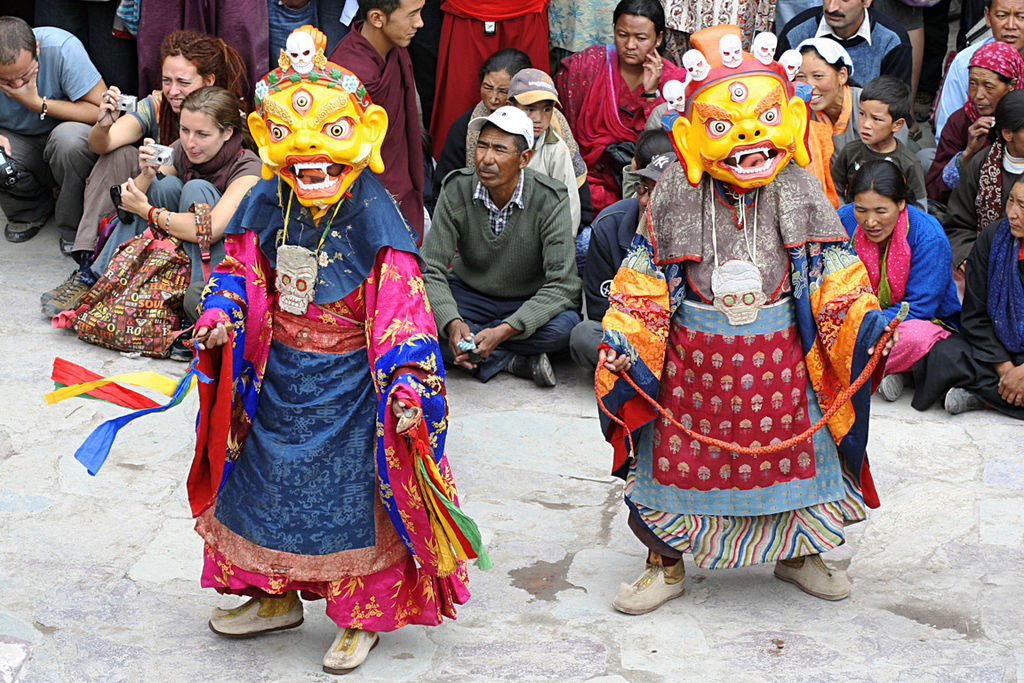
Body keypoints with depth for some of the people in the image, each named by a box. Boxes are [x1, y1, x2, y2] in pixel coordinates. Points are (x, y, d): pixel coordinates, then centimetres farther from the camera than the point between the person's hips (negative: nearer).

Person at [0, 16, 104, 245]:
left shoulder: (63, 48, -28)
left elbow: (102, 110, -27)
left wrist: (37, 103, -29)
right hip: (19, 141, 3)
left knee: (69, 137, -38)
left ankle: (74, 226, -13)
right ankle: (30, 211, 1)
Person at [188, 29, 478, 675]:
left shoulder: (372, 218, -18)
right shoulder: (266, 207, -4)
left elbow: (400, 307, -19)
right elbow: (242, 270, 8)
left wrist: (409, 379, -28)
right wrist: (221, 313, -12)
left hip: (349, 379, -5)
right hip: (279, 375, 5)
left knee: (354, 494, 3)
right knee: (266, 478, 17)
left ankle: (363, 615, 22)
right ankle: (276, 596, 38)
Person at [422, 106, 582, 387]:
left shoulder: (550, 200, -20)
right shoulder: (457, 190, -14)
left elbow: (562, 284, -25)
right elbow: (431, 270, -15)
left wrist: (506, 330, -37)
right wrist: (452, 323, -36)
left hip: (530, 303, -1)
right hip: (469, 294, 2)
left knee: (565, 325, -35)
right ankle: (516, 361, -23)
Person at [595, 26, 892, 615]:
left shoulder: (799, 192, -4)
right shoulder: (675, 196, -7)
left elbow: (834, 270, 1)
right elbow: (645, 279, -1)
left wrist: (863, 319, -14)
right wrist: (623, 341, -10)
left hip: (780, 354, 1)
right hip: (694, 352, -1)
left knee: (791, 448, 12)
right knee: (680, 455, 6)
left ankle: (798, 554, 36)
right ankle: (667, 565, 26)